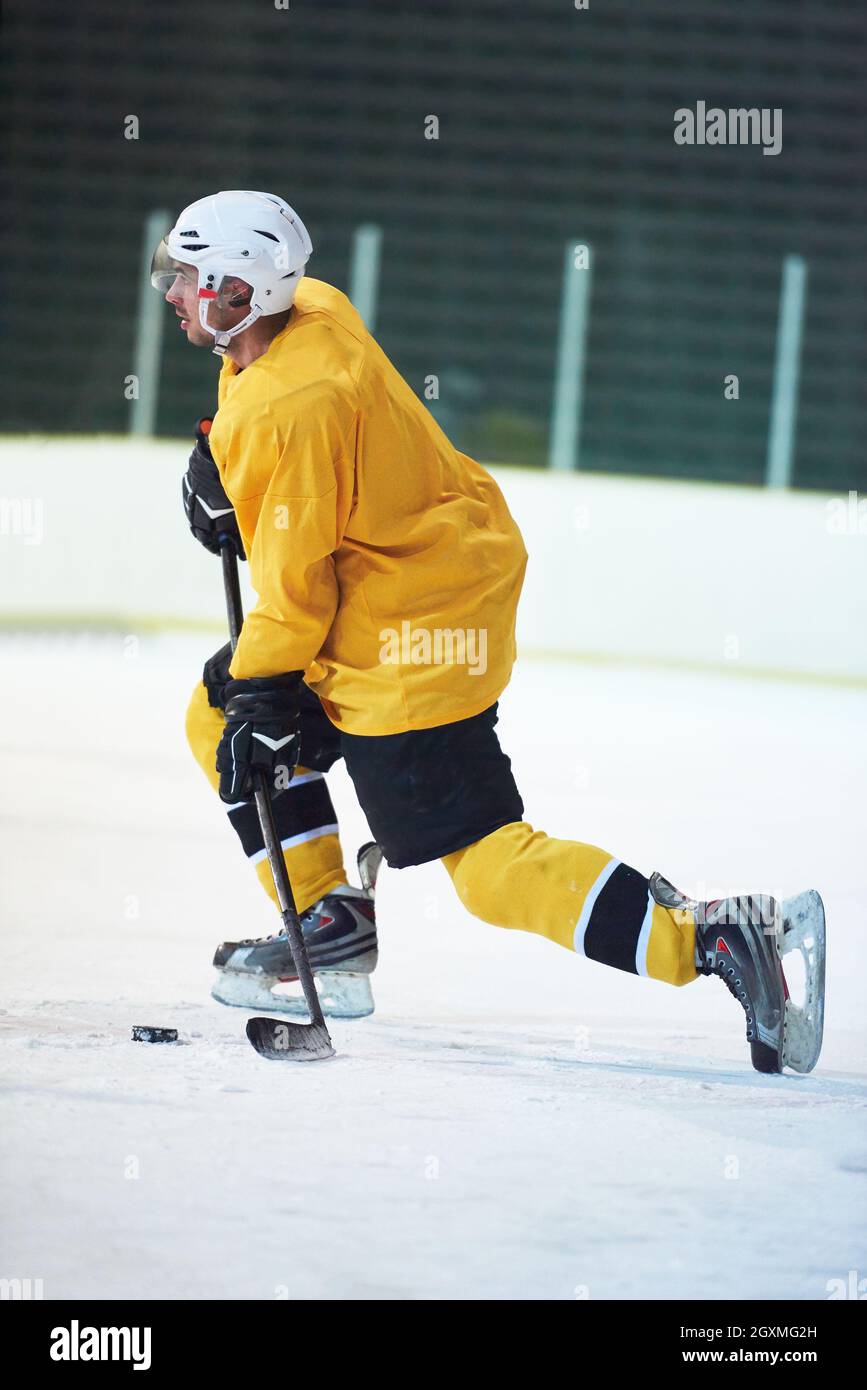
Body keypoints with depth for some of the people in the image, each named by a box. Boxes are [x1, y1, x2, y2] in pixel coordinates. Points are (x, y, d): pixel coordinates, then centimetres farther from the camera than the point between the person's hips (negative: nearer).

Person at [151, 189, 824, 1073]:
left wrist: (261, 692, -14)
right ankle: (331, 923, 21)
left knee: (489, 867, -10)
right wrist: (217, 465, 14)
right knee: (220, 713, 18)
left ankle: (714, 940, -17)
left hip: (411, 645, -10)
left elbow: (296, 577, -22)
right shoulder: (306, 310, 1)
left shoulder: (296, 406, -27)